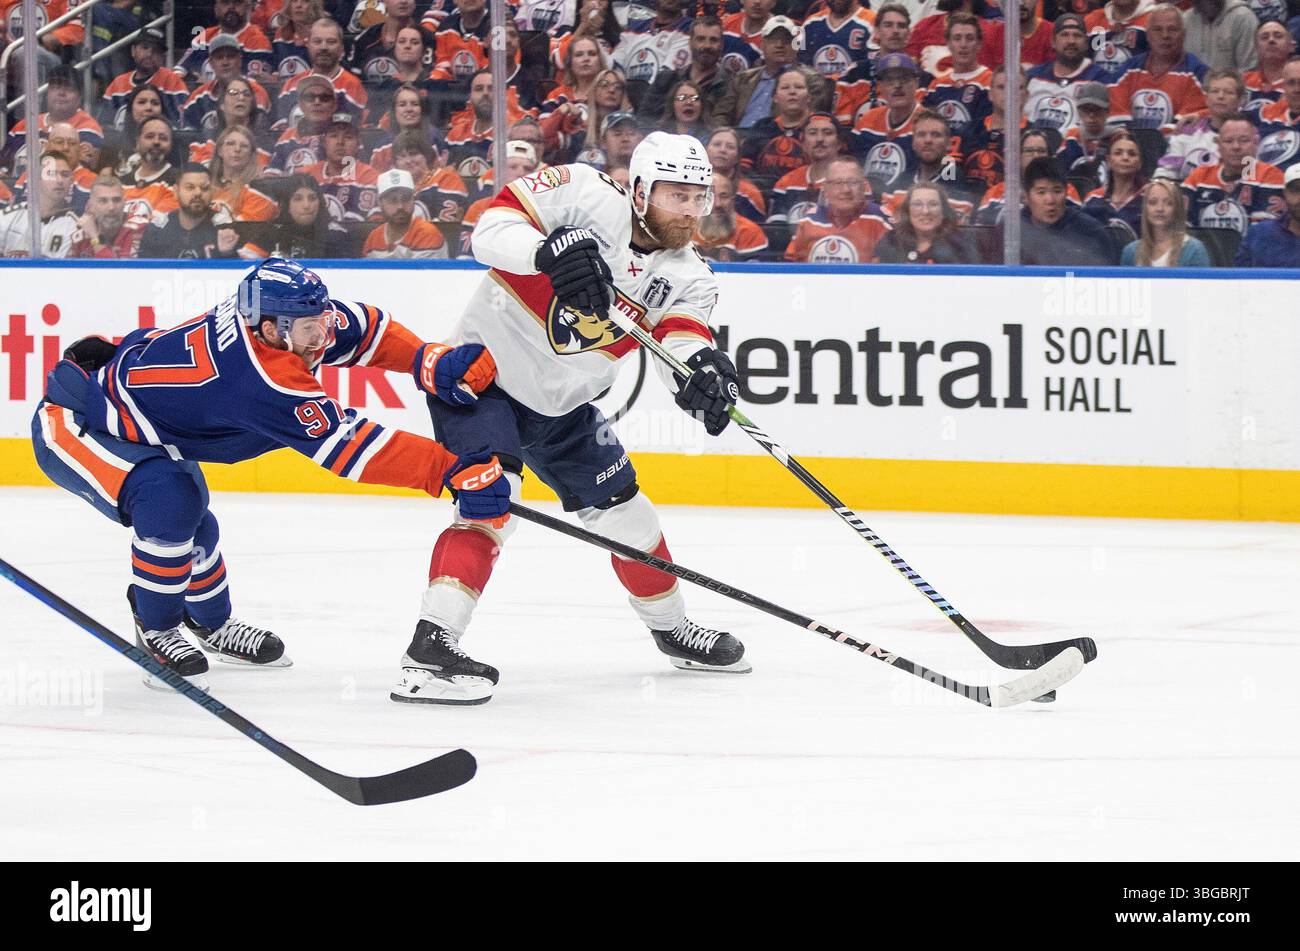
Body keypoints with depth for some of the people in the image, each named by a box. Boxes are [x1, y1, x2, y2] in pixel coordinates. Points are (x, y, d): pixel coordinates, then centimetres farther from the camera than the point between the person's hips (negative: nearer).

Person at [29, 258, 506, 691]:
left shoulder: (265, 306, -15)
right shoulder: (265, 379, -37)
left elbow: (363, 327, 0)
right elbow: (346, 446, -37)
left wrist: (434, 360, -14)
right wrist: (453, 469, -38)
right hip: (71, 424, -10)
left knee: (192, 525, 23)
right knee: (168, 503, -30)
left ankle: (211, 624, 48)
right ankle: (156, 633, -7)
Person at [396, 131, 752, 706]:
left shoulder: (686, 276, -3)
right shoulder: (584, 196, -19)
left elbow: (683, 334, -20)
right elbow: (492, 227, -26)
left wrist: (703, 369, -44)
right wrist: (549, 251, -46)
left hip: (558, 407, 7)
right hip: (482, 372, -7)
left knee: (623, 512, 16)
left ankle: (671, 627, 40)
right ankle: (430, 649, -33)